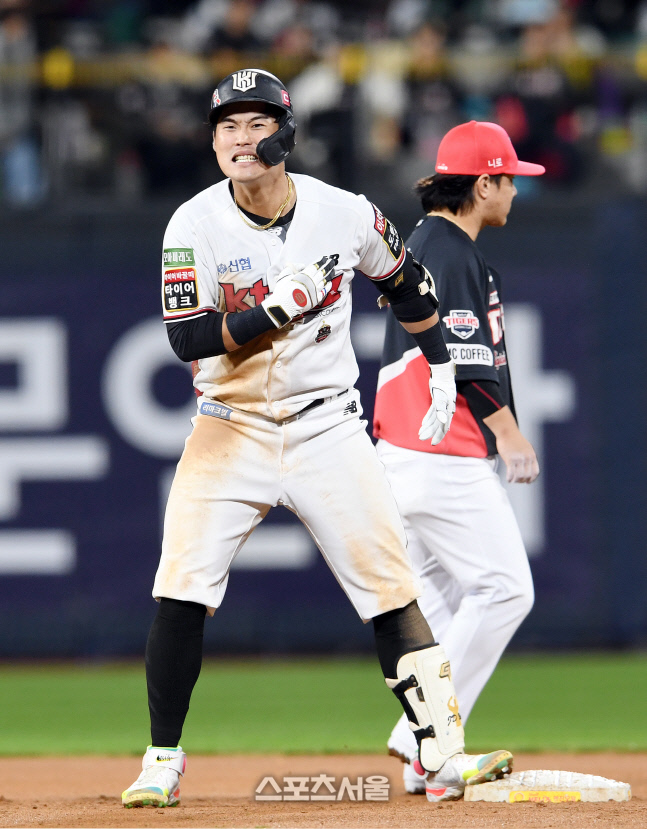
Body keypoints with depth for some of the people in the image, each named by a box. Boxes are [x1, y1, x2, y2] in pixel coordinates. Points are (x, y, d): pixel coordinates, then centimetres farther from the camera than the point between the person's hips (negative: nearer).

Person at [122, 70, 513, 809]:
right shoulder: (194, 227, -9)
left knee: (391, 592, -4)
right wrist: (282, 304, -27)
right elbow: (189, 341, -17)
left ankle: (442, 749, 2)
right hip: (230, 433, -1)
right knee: (181, 592, -11)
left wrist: (440, 366, 18)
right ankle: (162, 761, 1)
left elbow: (404, 280, 15)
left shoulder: (346, 215, -5)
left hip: (327, 430, 1)